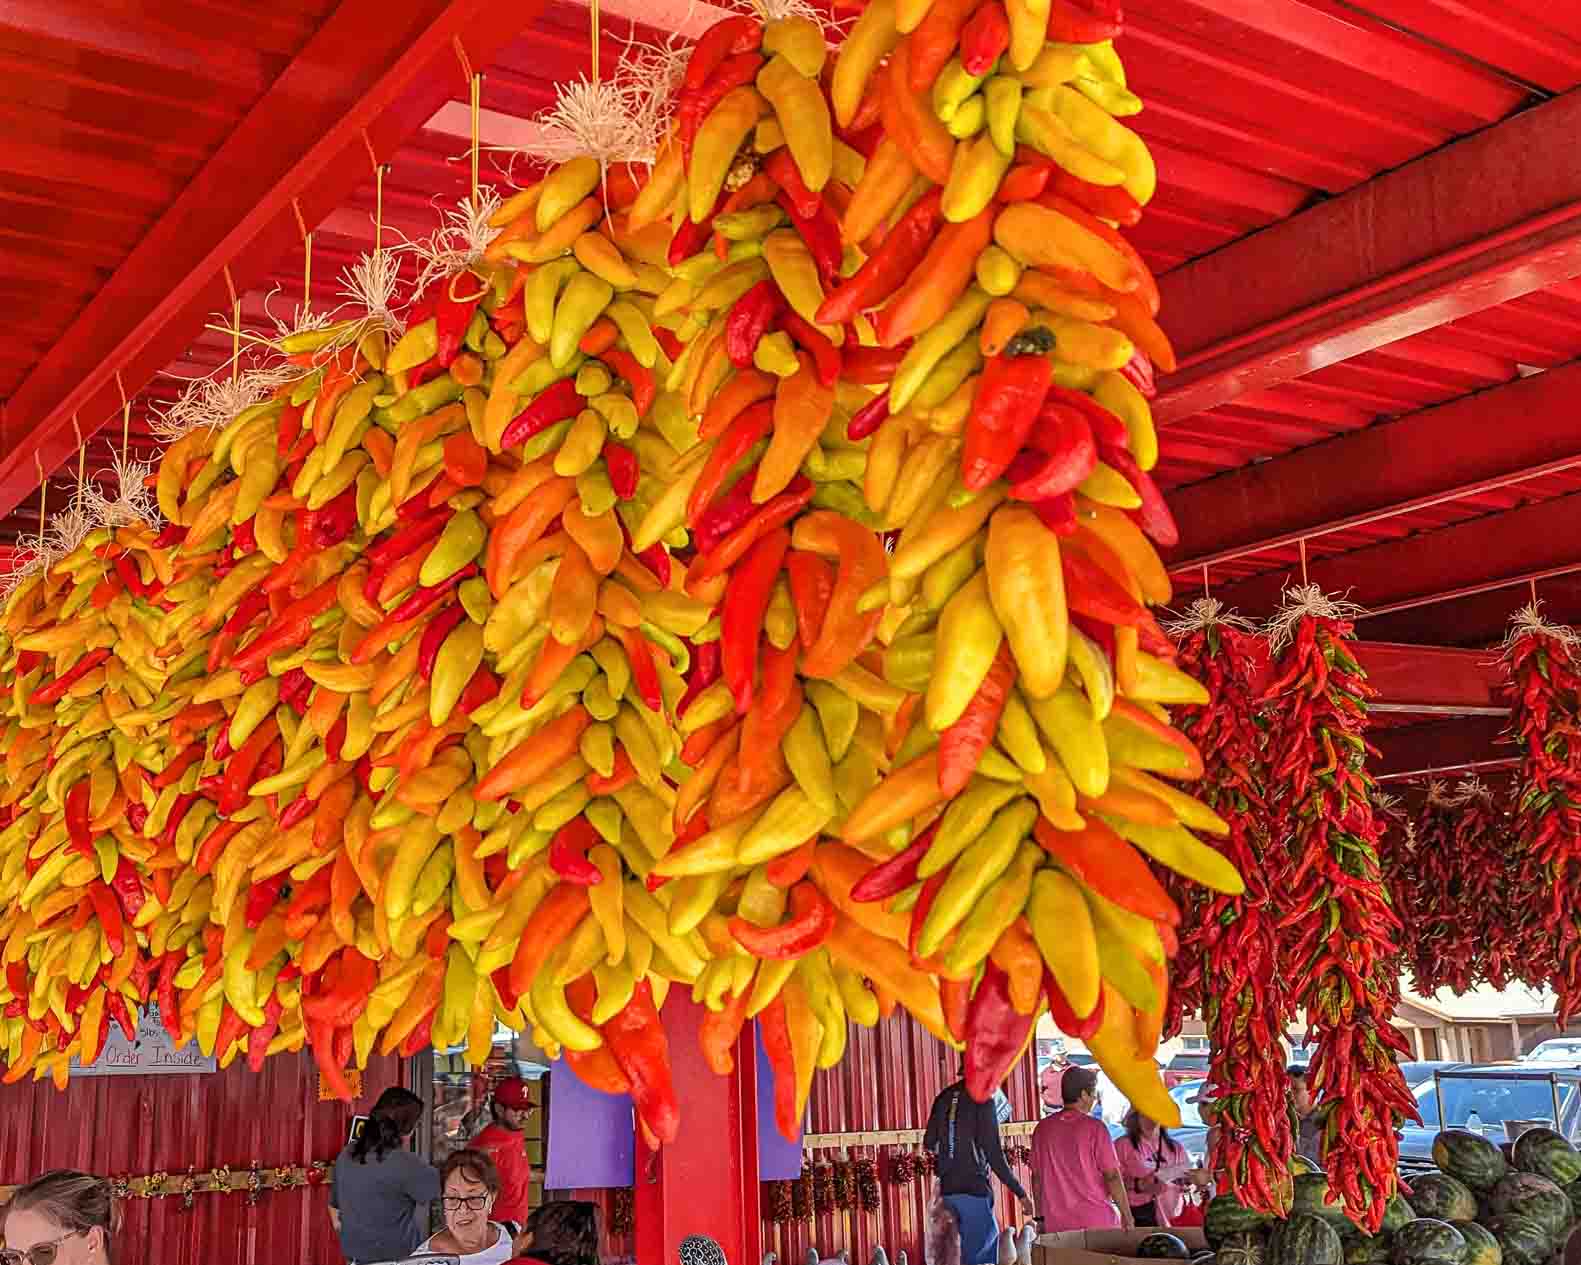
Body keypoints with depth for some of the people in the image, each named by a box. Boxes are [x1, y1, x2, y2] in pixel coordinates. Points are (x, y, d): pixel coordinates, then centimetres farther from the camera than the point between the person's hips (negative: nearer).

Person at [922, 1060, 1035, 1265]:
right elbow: (994, 1153, -16)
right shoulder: (982, 1099, -13)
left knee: (991, 1237, 21)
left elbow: (929, 1142, 11)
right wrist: (1020, 1192, -11)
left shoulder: (944, 1097, 6)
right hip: (974, 1188, -7)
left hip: (948, 1188, 7)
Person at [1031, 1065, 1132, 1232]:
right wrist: (1127, 1216, -2)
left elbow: (1037, 1177, 8)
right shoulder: (1095, 1128, -9)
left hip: (1055, 1224, 4)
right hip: (1097, 1222, -4)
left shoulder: (1042, 1128, 3)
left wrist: (1041, 1217, 17)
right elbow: (1112, 1176, -10)